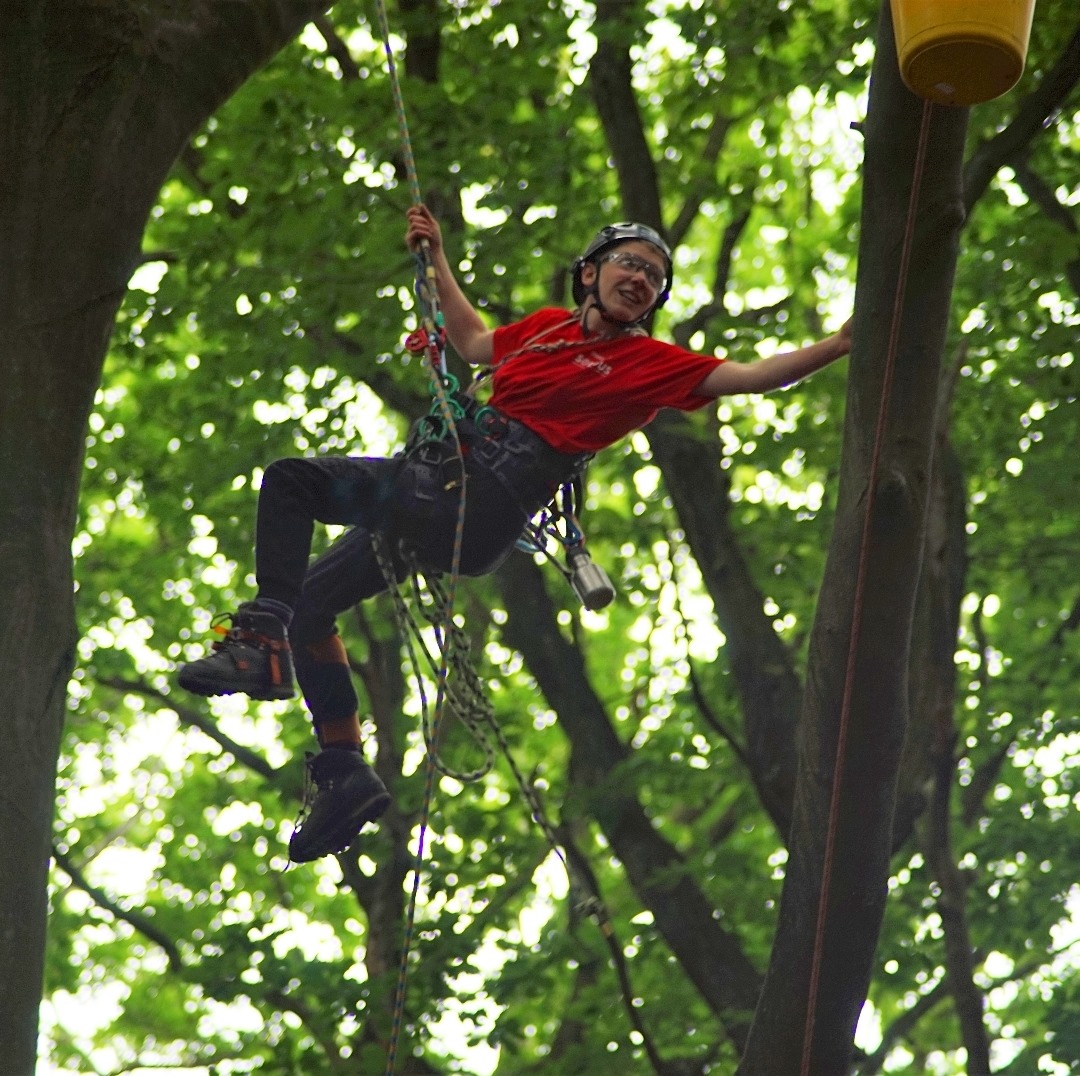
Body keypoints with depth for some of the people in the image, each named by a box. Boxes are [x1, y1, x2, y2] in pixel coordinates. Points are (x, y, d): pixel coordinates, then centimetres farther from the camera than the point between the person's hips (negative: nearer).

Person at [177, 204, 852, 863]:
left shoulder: (651, 362, 5)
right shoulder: (548, 328, 22)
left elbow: (753, 376, -2)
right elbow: (473, 343, 40)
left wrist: (840, 346, -12)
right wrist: (438, 258, 41)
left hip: (489, 499, -7)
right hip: (444, 474, 7)